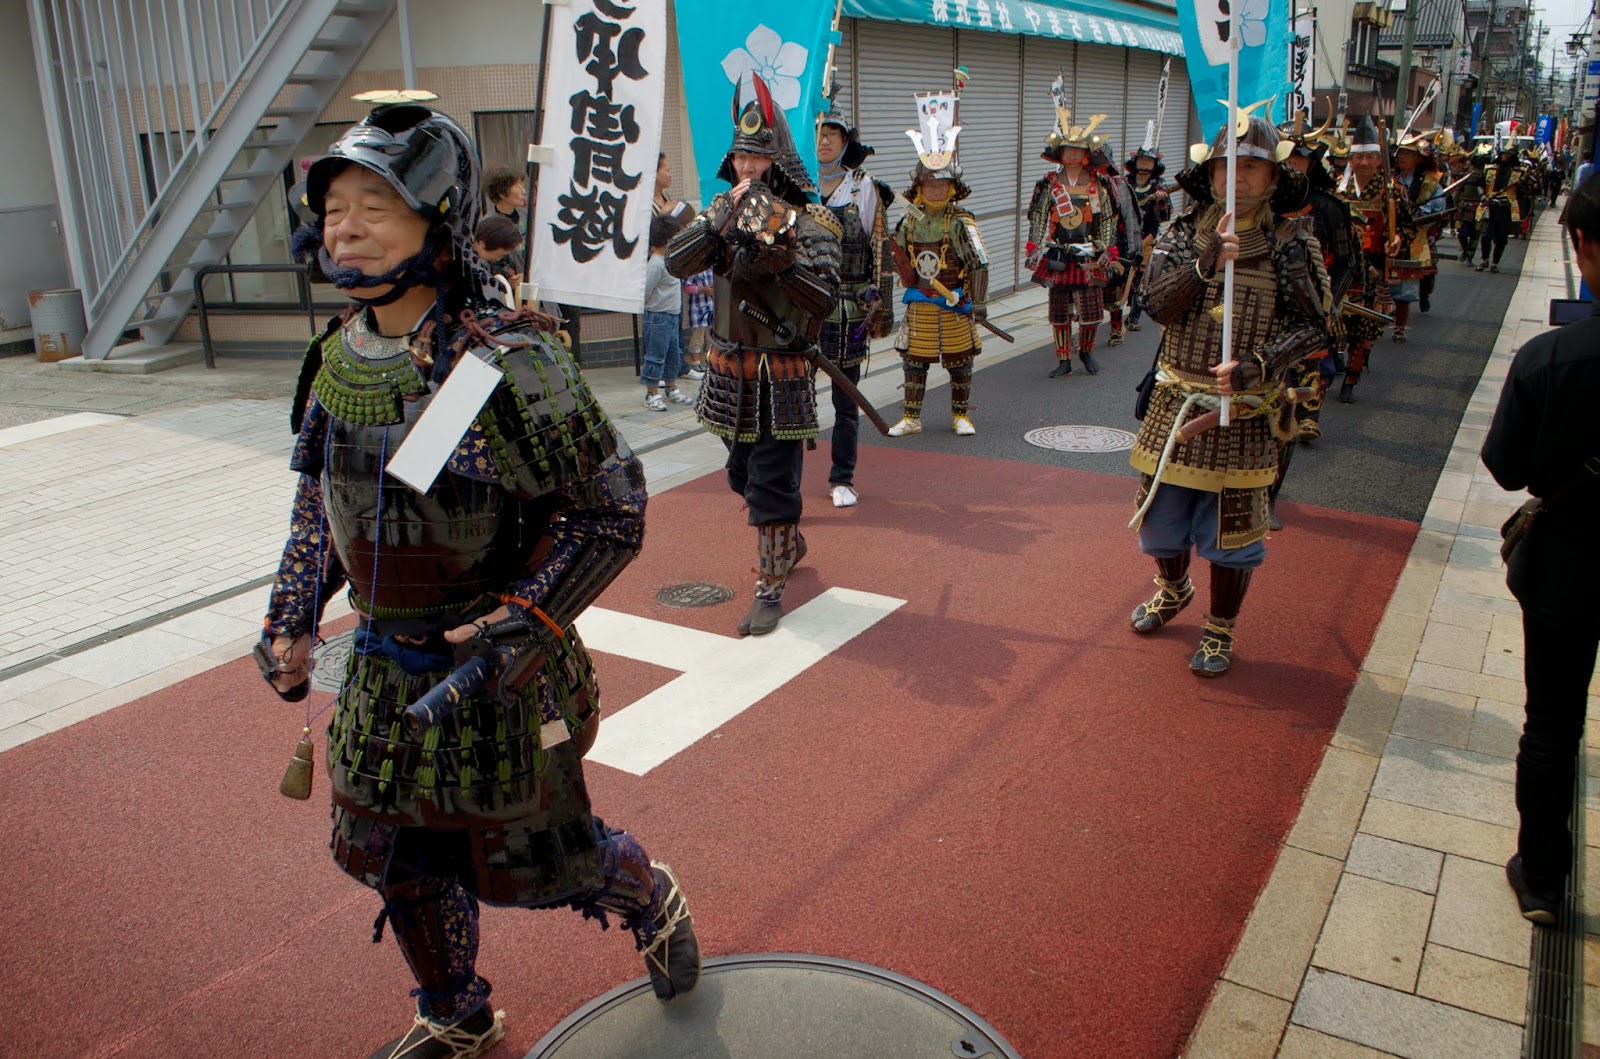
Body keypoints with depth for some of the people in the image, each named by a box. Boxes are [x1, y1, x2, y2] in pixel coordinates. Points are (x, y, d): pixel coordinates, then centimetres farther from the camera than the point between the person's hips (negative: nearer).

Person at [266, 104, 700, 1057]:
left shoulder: (505, 364, -23)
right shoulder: (339, 358, -1)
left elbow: (614, 511, -17)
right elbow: (319, 497, 14)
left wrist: (530, 621, -24)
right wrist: (293, 616, 7)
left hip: (498, 667, -7)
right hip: (386, 672, 7)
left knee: (536, 859, 10)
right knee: (398, 861, 19)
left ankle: (655, 901, 45)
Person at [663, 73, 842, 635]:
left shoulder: (808, 220, -11)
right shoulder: (722, 208, 4)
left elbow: (825, 295, -20)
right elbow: (676, 262, -9)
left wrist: (779, 253, -30)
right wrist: (725, 222, -19)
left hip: (780, 375, -6)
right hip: (729, 367, 6)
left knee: (772, 484, -4)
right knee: (743, 476, 20)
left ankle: (770, 588, 6)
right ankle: (788, 543, 45)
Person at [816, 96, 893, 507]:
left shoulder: (864, 188, 0)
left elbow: (881, 251, 1)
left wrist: (880, 308, -4)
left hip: (847, 309, -1)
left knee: (846, 399, 8)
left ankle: (842, 480, 18)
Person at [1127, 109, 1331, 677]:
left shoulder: (1292, 243, -4)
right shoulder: (1183, 235, 2)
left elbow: (1312, 327, -9)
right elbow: (1158, 305, -11)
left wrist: (1253, 367, -23)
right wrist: (1207, 262, -25)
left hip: (1244, 411, -3)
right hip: (1175, 400, 3)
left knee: (1230, 526, 6)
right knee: (1160, 513, 15)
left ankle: (1219, 631, 25)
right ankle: (1174, 590, 45)